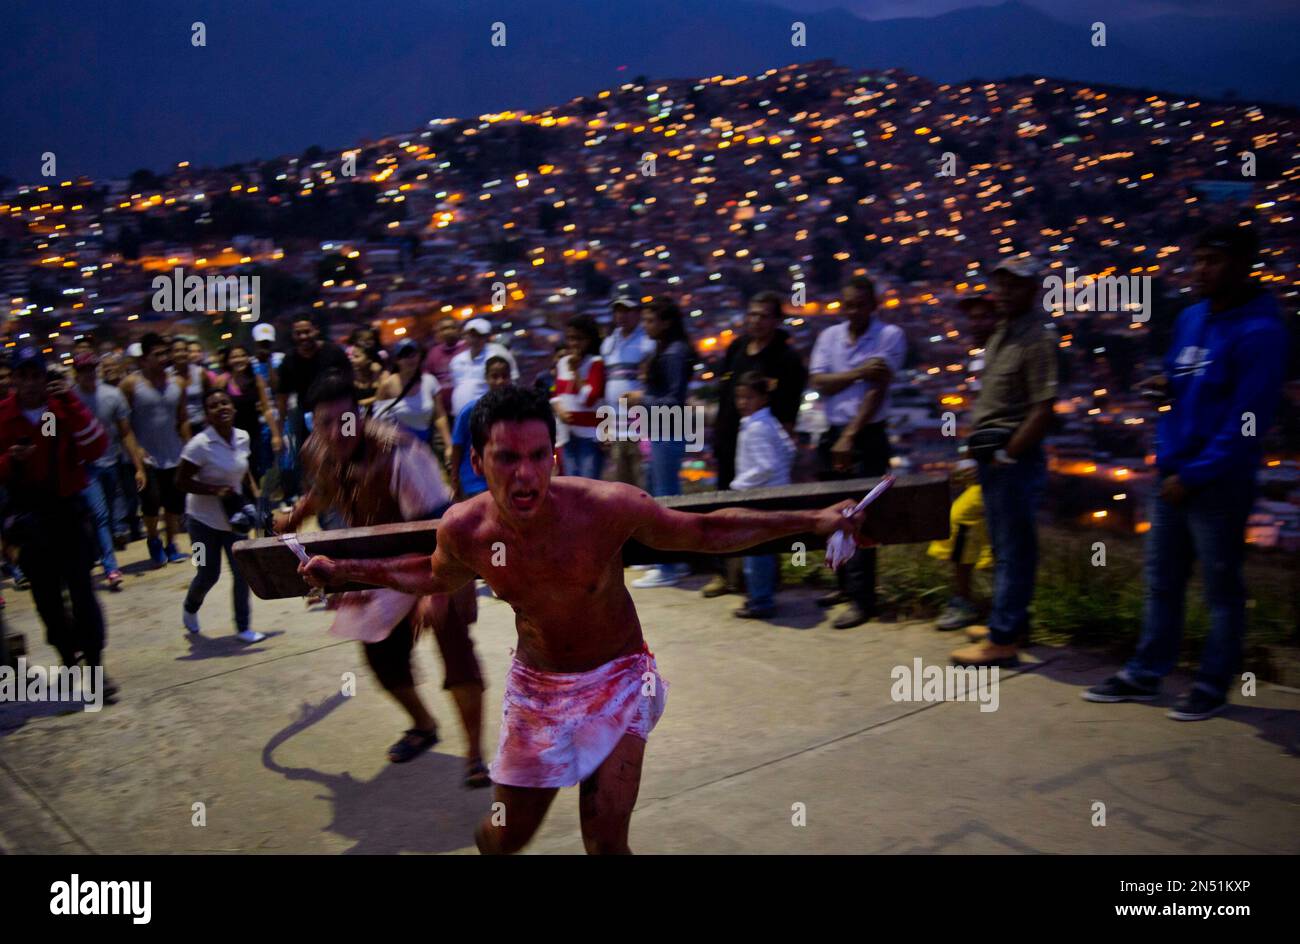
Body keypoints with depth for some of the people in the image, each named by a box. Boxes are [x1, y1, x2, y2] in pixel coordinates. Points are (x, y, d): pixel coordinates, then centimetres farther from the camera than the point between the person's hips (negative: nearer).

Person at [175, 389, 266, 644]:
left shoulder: (243, 438, -3)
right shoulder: (200, 444, -20)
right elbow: (181, 482, -17)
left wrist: (254, 491, 0)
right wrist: (215, 490, -26)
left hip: (234, 517, 4)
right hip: (204, 518, -4)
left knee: (242, 572, -1)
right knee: (208, 574, 6)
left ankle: (243, 628, 11)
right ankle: (190, 608, 40)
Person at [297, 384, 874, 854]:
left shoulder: (607, 507, -27)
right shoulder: (463, 530, -18)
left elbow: (706, 531, -12)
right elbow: (434, 578, 8)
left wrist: (812, 522, -13)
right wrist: (343, 571, 7)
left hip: (617, 680, -2)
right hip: (535, 685, 3)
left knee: (606, 839, -10)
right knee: (508, 834, 14)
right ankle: (483, 838, 53)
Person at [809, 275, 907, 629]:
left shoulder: (890, 336, -5)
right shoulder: (829, 336, 9)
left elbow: (878, 389, -13)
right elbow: (818, 383, -3)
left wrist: (850, 436, -17)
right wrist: (857, 373, -17)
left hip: (868, 437, -5)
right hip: (832, 435, 6)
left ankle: (862, 600, -4)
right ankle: (846, 585, 25)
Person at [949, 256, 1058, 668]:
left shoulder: (1037, 337, -14)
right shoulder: (1003, 330, 14)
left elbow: (1043, 410, -19)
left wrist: (1006, 455, -17)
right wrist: (985, 449, 12)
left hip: (1014, 459, -9)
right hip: (993, 455, 9)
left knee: (1013, 547, -2)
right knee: (1005, 544, 18)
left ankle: (1003, 639, 4)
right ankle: (1009, 622, 30)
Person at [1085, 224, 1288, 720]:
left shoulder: (1260, 332, -14)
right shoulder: (1191, 318, 9)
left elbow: (1245, 422, -17)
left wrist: (1194, 475, -16)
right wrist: (1165, 386, 1)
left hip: (1218, 481, -7)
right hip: (1172, 473, 8)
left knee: (1221, 587, 6)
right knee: (1162, 581, 14)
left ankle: (1213, 685, 19)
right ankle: (1145, 674, 25)